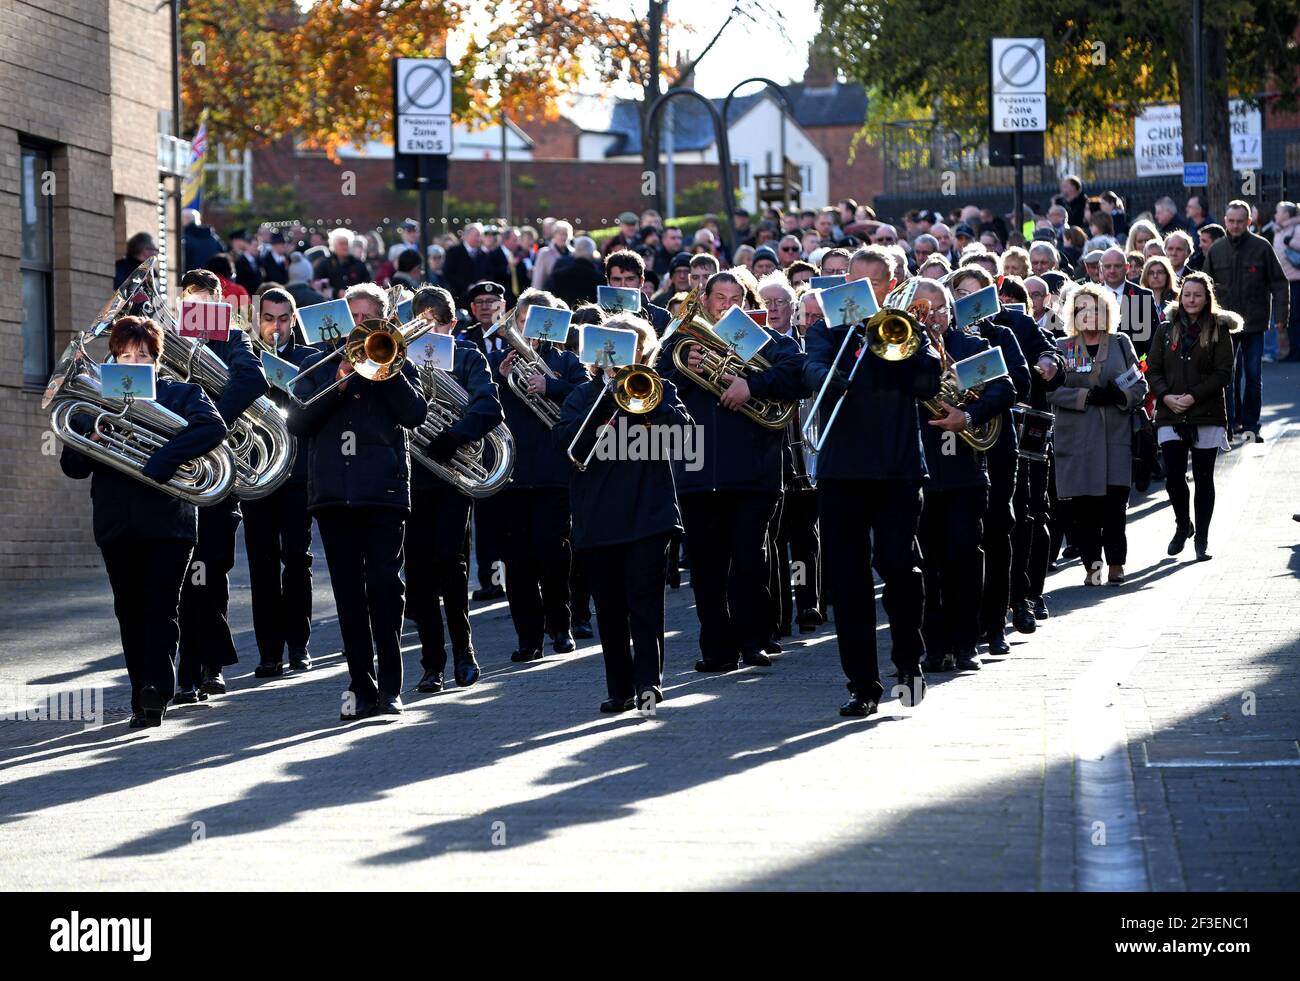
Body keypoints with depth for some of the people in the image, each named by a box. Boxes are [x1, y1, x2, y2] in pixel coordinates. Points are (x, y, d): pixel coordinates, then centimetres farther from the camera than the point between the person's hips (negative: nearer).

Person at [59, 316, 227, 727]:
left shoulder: (181, 394, 7)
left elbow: (213, 427, -15)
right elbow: (73, 466, 9)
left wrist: (162, 461, -24)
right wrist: (91, 437, -13)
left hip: (168, 520, -3)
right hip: (117, 523, 3)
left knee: (161, 608, -9)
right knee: (130, 612, 3)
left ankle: (156, 689, -15)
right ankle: (144, 697, 7)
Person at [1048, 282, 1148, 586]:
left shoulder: (1121, 344, 11)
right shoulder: (1063, 348, 8)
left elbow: (1140, 385, 11)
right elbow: (1052, 391, 0)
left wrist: (1121, 395, -9)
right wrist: (1086, 396, -13)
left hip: (1116, 436, 0)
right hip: (1076, 439, 0)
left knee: (1115, 501, -5)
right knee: (1083, 506, -4)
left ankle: (1116, 564, 5)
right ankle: (1091, 563, 5)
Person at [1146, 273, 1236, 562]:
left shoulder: (1218, 330, 1)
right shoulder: (1166, 330, 8)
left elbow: (1223, 374, -5)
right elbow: (1153, 370, 6)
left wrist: (1192, 397, -14)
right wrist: (1166, 396, -11)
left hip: (1206, 415, -2)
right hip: (1170, 416, 2)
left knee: (1203, 478, 2)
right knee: (1173, 475, -7)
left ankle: (1202, 538, 12)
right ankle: (1183, 525, 19)